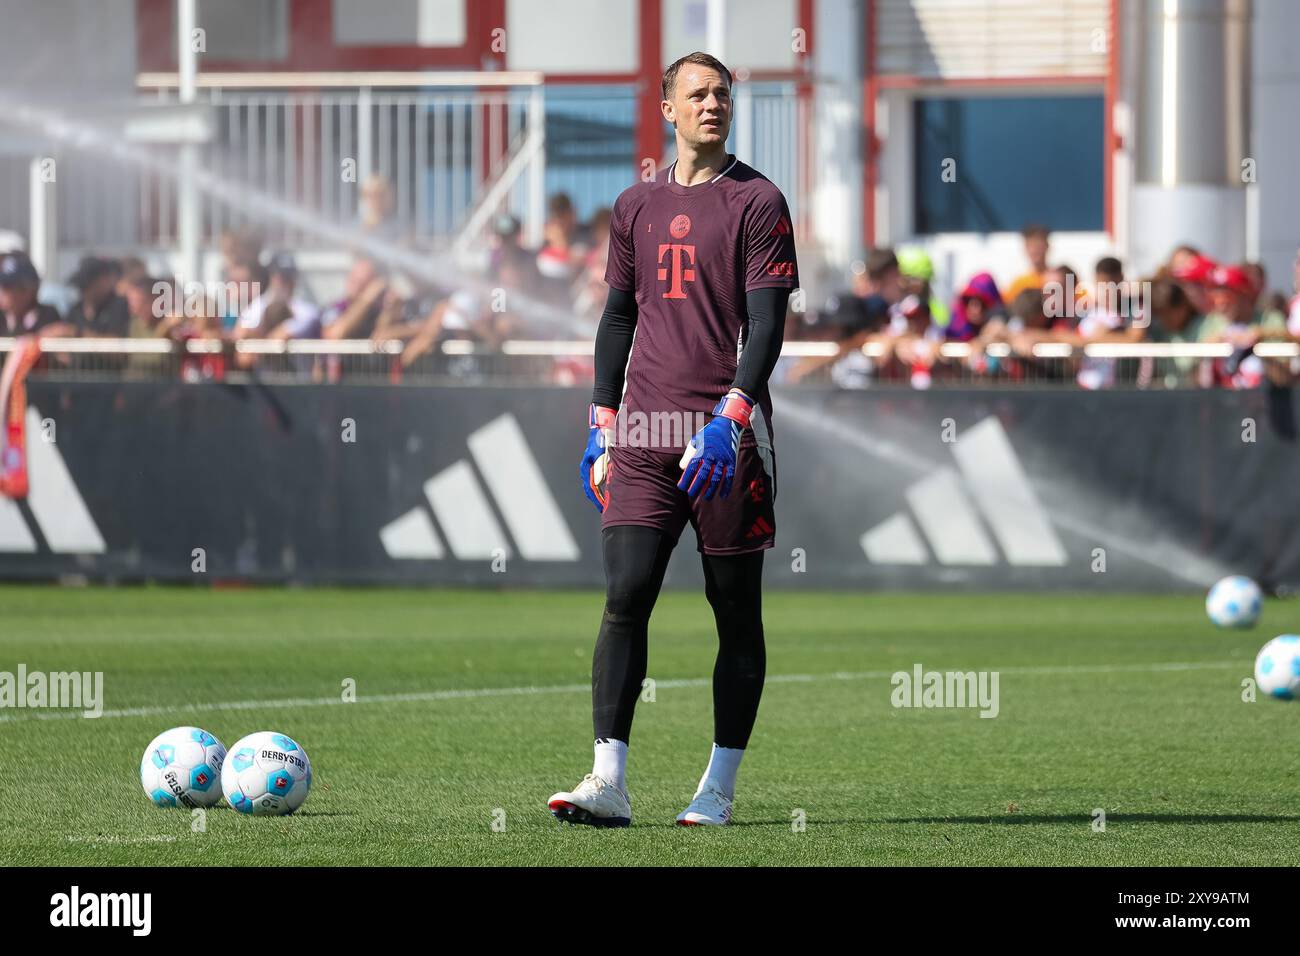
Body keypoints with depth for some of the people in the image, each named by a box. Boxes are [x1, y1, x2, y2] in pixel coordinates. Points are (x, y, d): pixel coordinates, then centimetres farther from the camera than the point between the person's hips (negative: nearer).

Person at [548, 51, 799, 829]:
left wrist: (731, 419, -18)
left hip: (727, 440, -4)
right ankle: (609, 780, -12)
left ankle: (719, 787, 7)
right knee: (625, 596, -8)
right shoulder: (637, 207, 15)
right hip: (643, 436, 4)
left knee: (736, 612, 2)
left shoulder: (757, 202, 0)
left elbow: (766, 323, -7)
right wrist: (602, 425, 14)